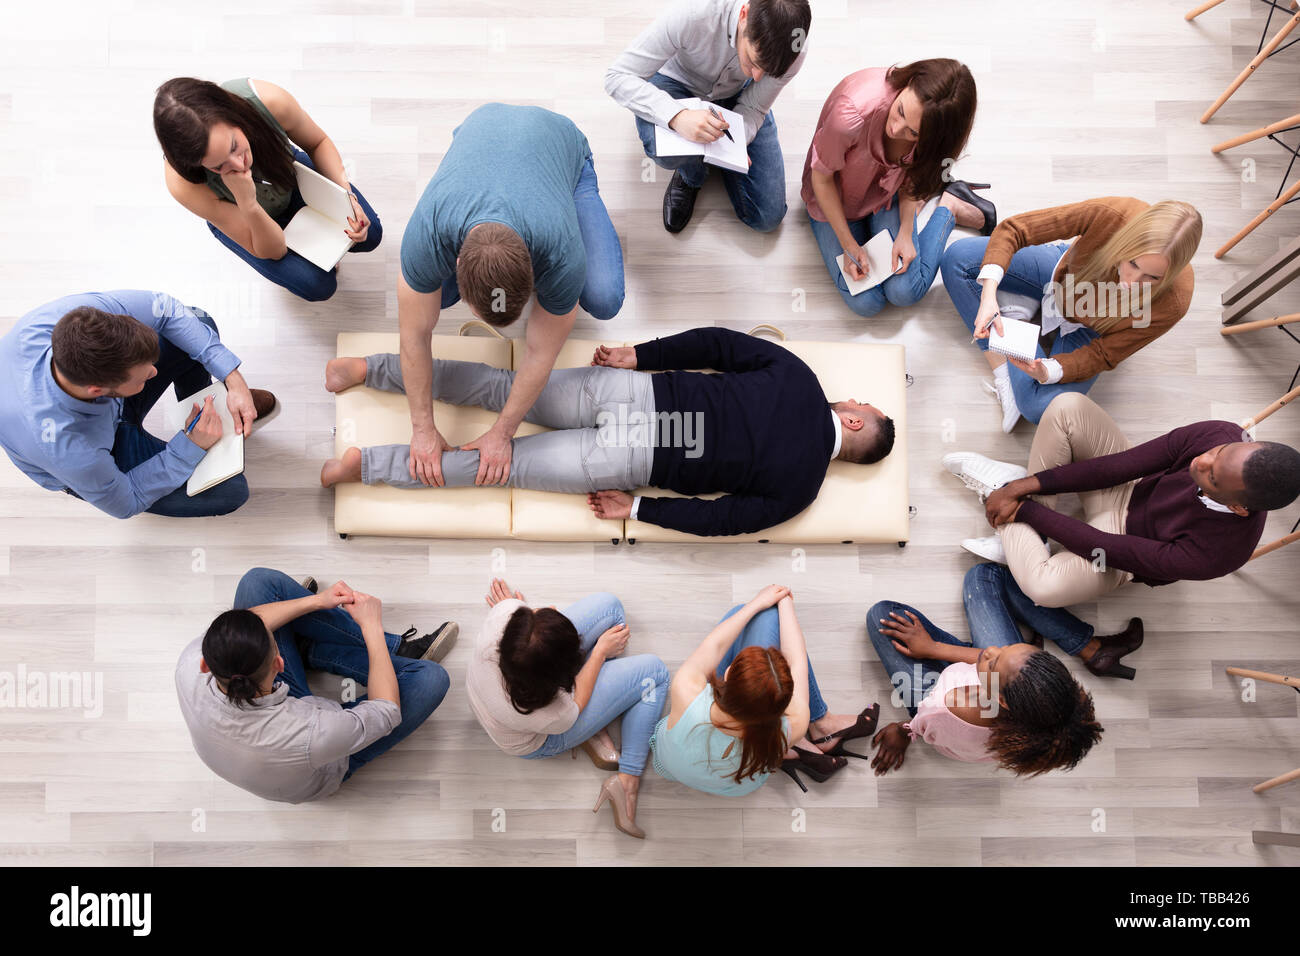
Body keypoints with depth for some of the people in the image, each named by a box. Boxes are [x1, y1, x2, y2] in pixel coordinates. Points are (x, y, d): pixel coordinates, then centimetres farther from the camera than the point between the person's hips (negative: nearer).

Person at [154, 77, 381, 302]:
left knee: (370, 235, -8)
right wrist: (248, 205, -51)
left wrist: (347, 194, -28)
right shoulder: (184, 183, -41)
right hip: (239, 218, -2)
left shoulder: (270, 101, -40)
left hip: (290, 175, 3)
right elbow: (272, 250, -32)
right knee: (317, 284, -17)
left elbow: (318, 142, -14)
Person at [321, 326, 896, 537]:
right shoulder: (799, 487, -1)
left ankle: (371, 368, 13)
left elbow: (718, 343, 7)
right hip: (636, 457, -3)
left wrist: (641, 356, 13)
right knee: (509, 463, 4)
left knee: (505, 389, 13)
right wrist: (640, 510, 2)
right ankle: (365, 465, 5)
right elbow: (720, 516, -6)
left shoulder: (796, 376, 7)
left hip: (634, 387, 4)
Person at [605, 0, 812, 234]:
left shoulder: (794, 50, -29)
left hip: (736, 96, 2)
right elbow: (617, 77, -36)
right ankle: (691, 175, 0)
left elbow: (754, 108, -14)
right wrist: (677, 116, -53)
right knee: (663, 149, -40)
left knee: (768, 217, -8)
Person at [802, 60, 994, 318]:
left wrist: (905, 233, -19)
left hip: (888, 194, 1)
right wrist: (849, 245, -21)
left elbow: (910, 171, -7)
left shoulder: (935, 126, -28)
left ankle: (949, 205, 13)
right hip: (835, 197, -1)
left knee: (905, 291, -15)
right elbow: (821, 177, -23)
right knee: (865, 302, -12)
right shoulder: (852, 112, -40)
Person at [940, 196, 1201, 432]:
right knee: (957, 257, -18)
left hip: (1090, 330, -2)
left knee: (1043, 408, -27)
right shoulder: (1110, 214, -39)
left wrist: (1050, 371, -43)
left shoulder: (1172, 303, -36)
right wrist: (989, 294, -46)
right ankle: (1002, 371, -13)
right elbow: (1012, 230, -31)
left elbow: (1103, 355, -23)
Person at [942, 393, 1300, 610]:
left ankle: (999, 483, -12)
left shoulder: (1216, 554, -37)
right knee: (1068, 406, -23)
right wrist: (1027, 485, -25)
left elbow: (1111, 550, -29)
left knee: (1046, 586, -38)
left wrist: (1022, 507, -23)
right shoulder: (1222, 437, -27)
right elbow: (1123, 464, -20)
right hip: (1127, 486, 5)